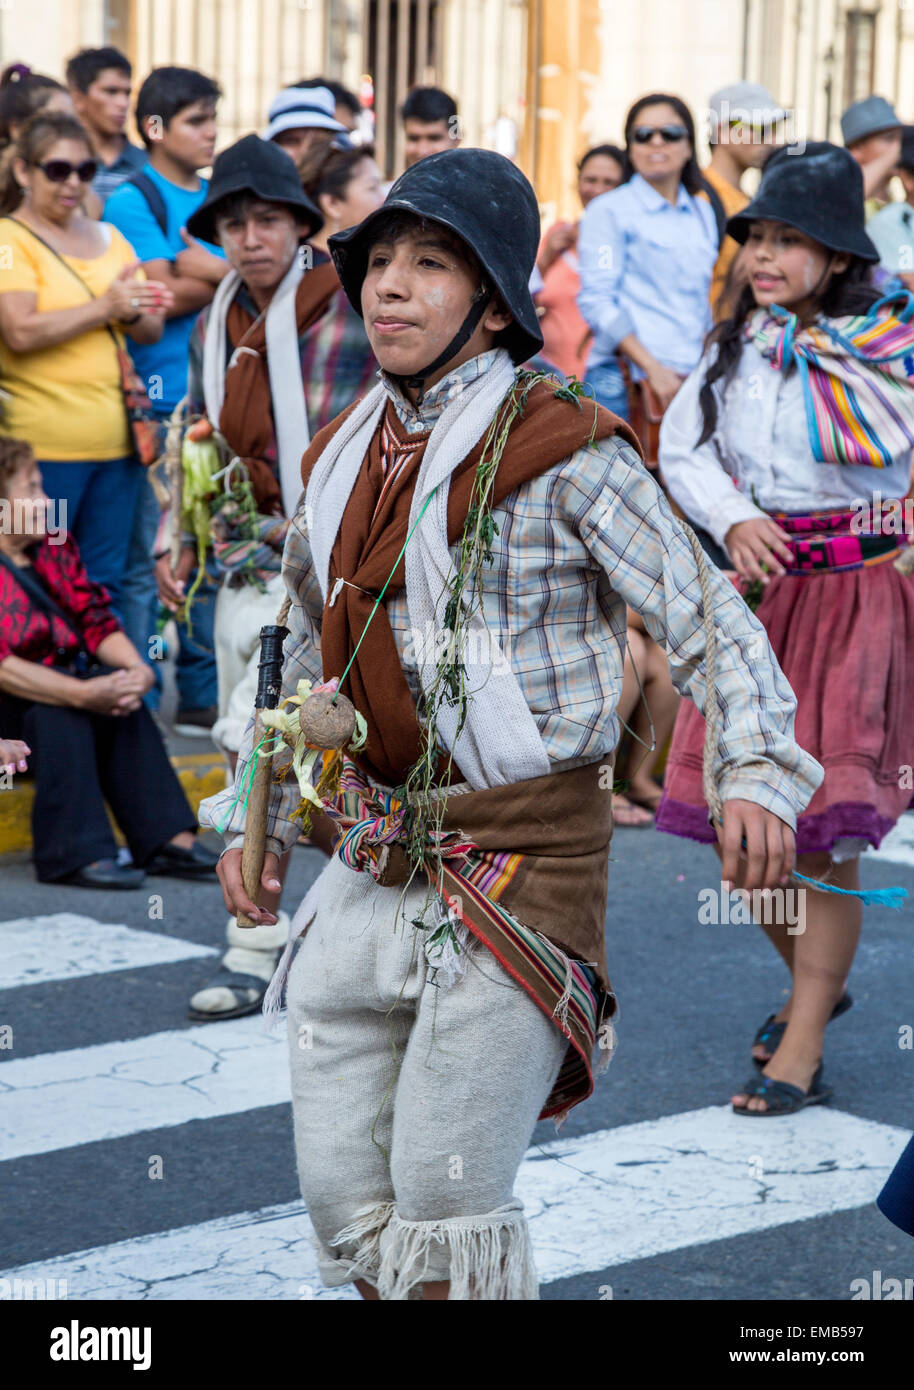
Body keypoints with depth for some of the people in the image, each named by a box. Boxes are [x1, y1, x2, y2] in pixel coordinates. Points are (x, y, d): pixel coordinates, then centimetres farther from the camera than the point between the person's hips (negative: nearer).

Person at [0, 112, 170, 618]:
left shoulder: (108, 237, 17)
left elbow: (152, 329, 12)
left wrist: (133, 311, -11)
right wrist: (105, 307, -16)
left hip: (115, 440, 6)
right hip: (42, 443, -6)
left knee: (105, 582, 9)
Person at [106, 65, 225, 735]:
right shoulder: (132, 201, -4)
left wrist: (202, 274, -8)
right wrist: (229, 274, -3)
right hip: (156, 405, -7)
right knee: (148, 563, -4)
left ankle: (202, 697, 18)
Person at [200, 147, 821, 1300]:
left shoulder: (565, 454, -10)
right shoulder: (342, 460, 10)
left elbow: (709, 622, -11)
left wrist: (757, 772, -26)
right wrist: (257, 817, 22)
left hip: (519, 855, -6)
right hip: (373, 856, 7)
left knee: (444, 1205, -3)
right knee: (342, 1195, 11)